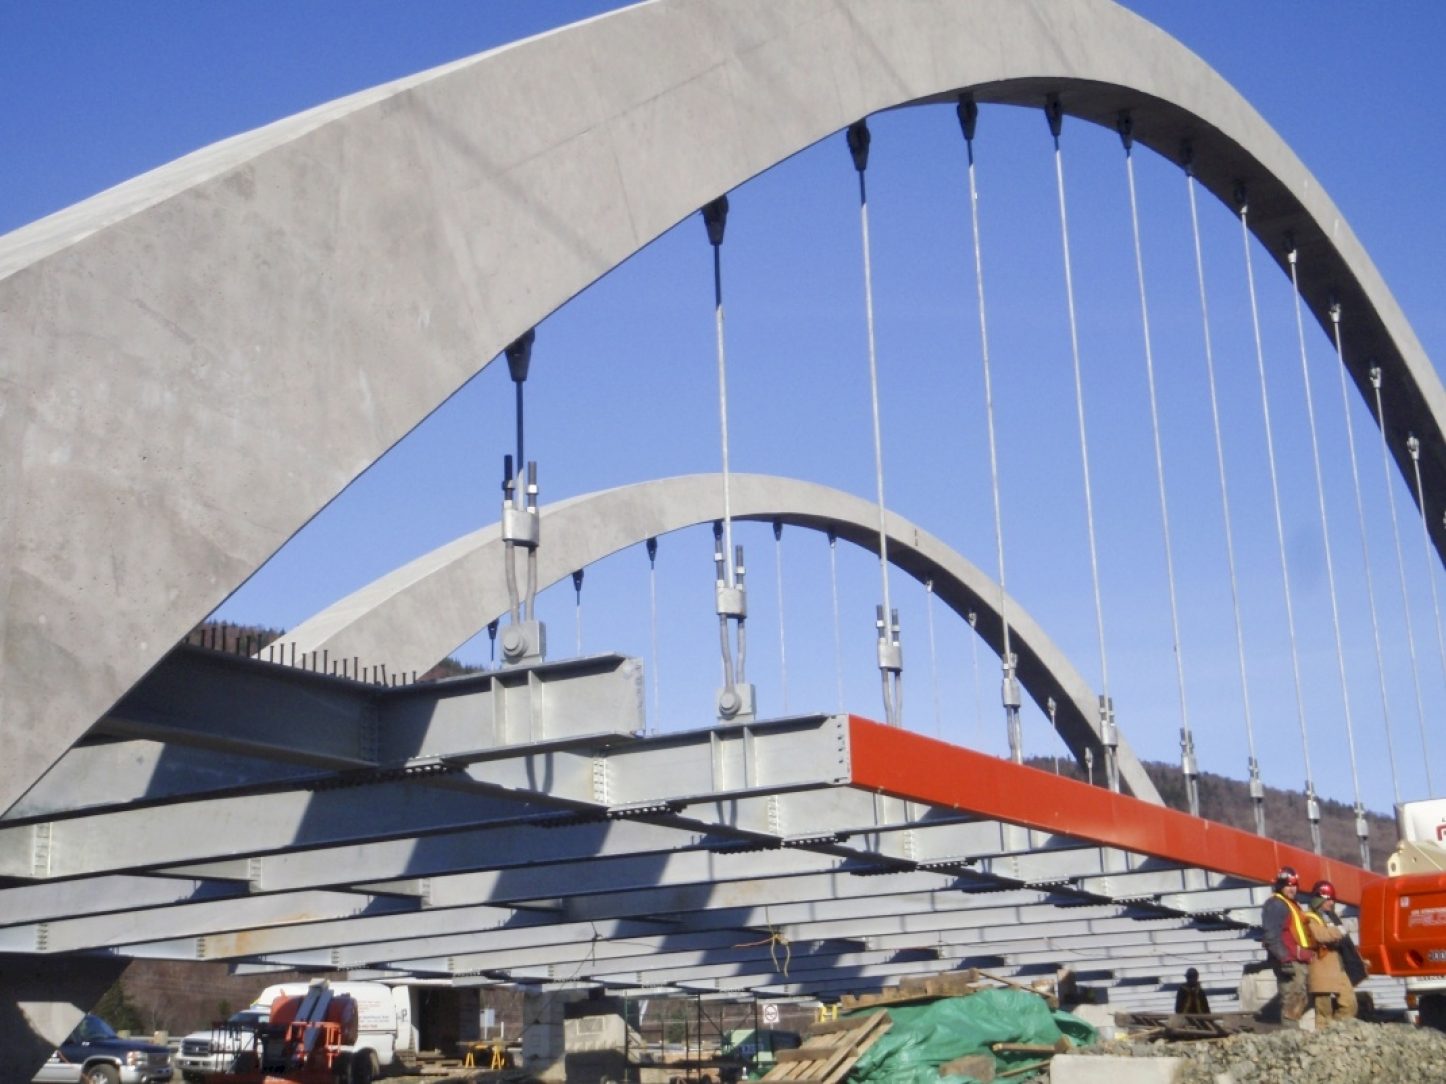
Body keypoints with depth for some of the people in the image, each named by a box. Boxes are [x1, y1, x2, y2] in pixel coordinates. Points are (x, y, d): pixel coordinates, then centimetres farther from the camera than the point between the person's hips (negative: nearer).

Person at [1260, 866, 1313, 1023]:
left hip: (1299, 962, 10)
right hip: (1289, 962, -10)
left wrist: (1309, 956, 21)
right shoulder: (1275, 905, -9)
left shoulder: (1293, 905, 23)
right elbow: (1272, 936, -19)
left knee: (1301, 1001, 12)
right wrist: (1284, 958, -25)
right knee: (1292, 1001, -15)